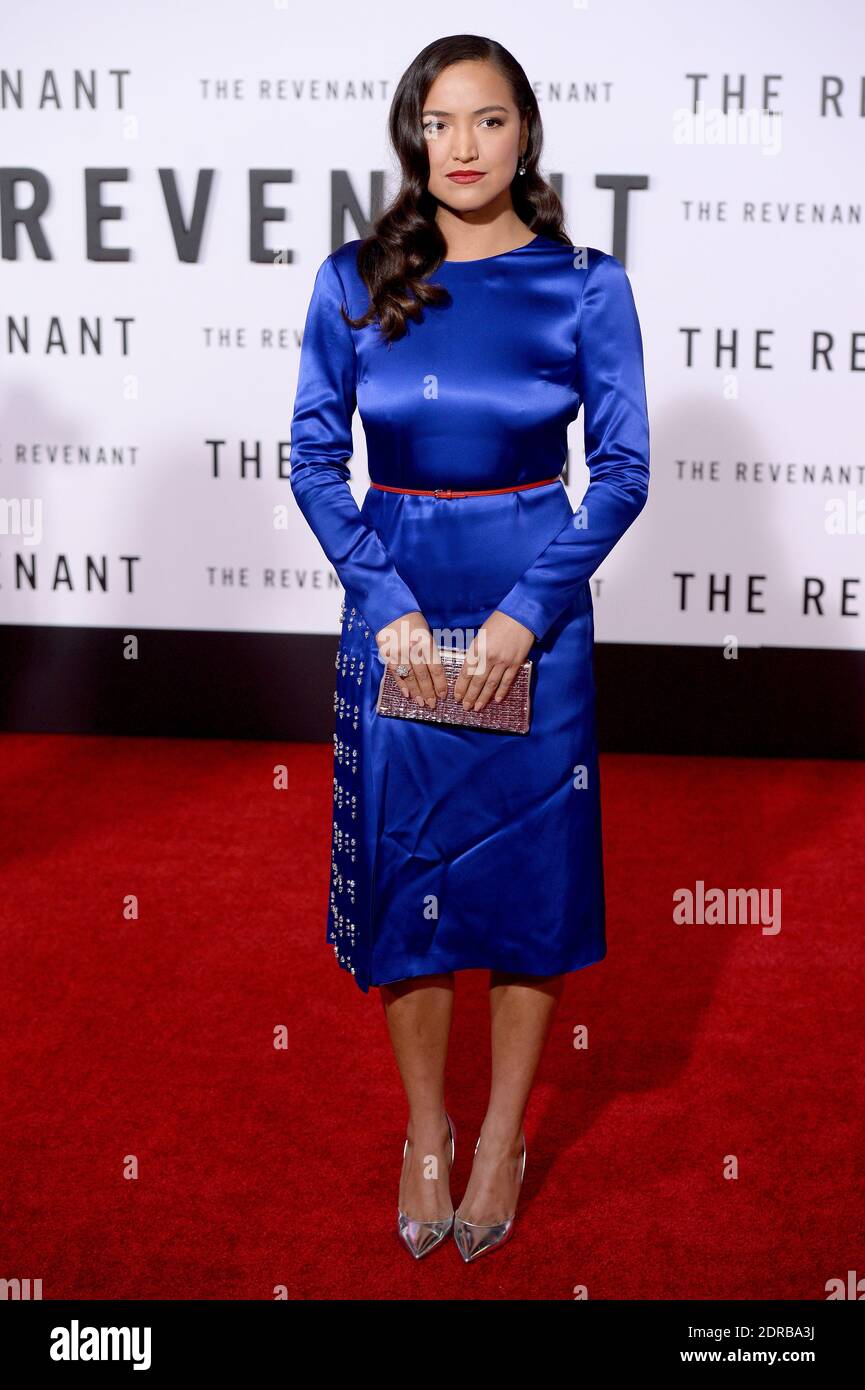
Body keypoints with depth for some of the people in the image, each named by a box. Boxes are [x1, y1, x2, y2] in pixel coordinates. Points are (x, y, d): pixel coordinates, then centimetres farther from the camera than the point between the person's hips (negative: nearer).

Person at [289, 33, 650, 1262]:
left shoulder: (585, 285, -2)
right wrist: (389, 605, -10)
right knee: (402, 870, 8)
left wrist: (525, 611, -13)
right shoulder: (354, 281, 1)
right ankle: (425, 1133, 29)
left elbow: (624, 467, -3)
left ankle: (502, 1137, 27)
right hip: (395, 610, 1)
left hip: (533, 614, -1)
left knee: (529, 871, 7)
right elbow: (315, 458, 1)